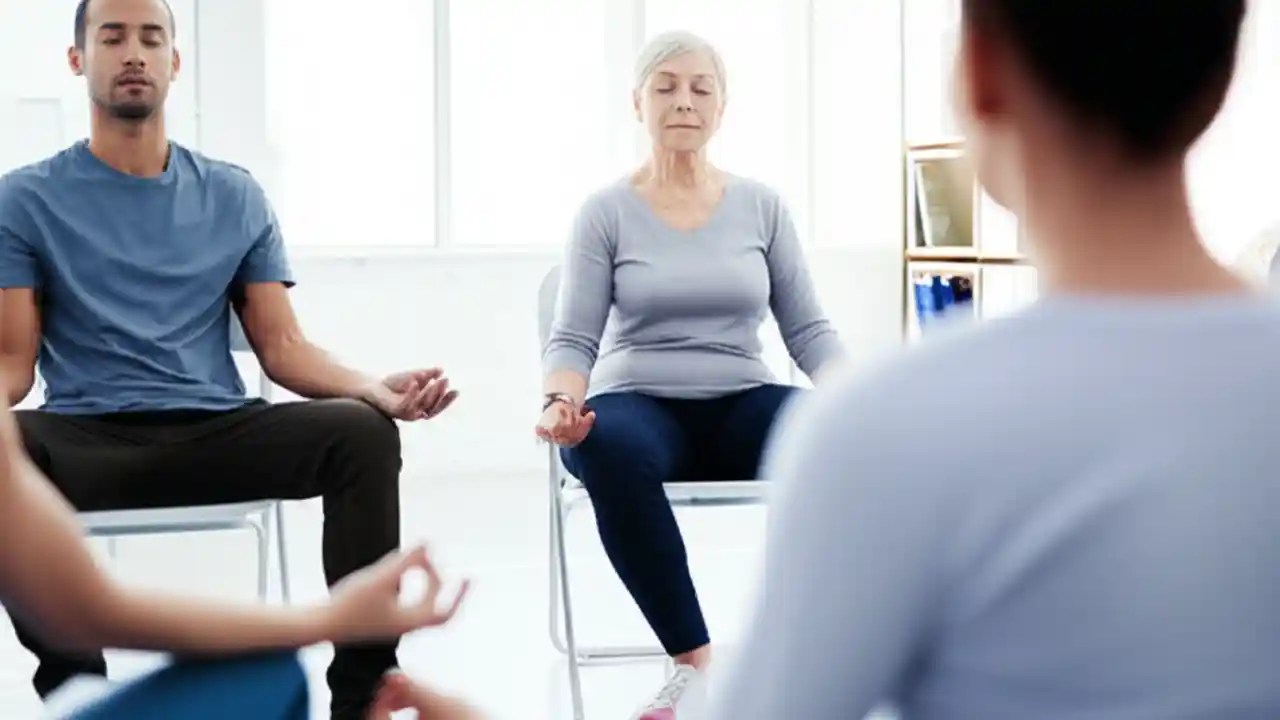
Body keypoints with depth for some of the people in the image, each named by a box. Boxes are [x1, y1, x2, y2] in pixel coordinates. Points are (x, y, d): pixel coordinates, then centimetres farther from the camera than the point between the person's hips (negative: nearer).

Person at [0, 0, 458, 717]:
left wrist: (379, 389, -11)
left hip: (220, 434, 2)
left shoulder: (235, 197, 15)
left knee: (362, 432, -27)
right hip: (89, 441, -2)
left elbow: (284, 348, 9)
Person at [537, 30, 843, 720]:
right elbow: (574, 338, -3)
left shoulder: (761, 205, 7)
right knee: (610, 449, -41)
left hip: (741, 407, 2)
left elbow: (807, 328, 6)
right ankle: (695, 662, -31)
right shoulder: (606, 211, 1)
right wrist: (561, 402, -26)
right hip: (641, 407, -2)